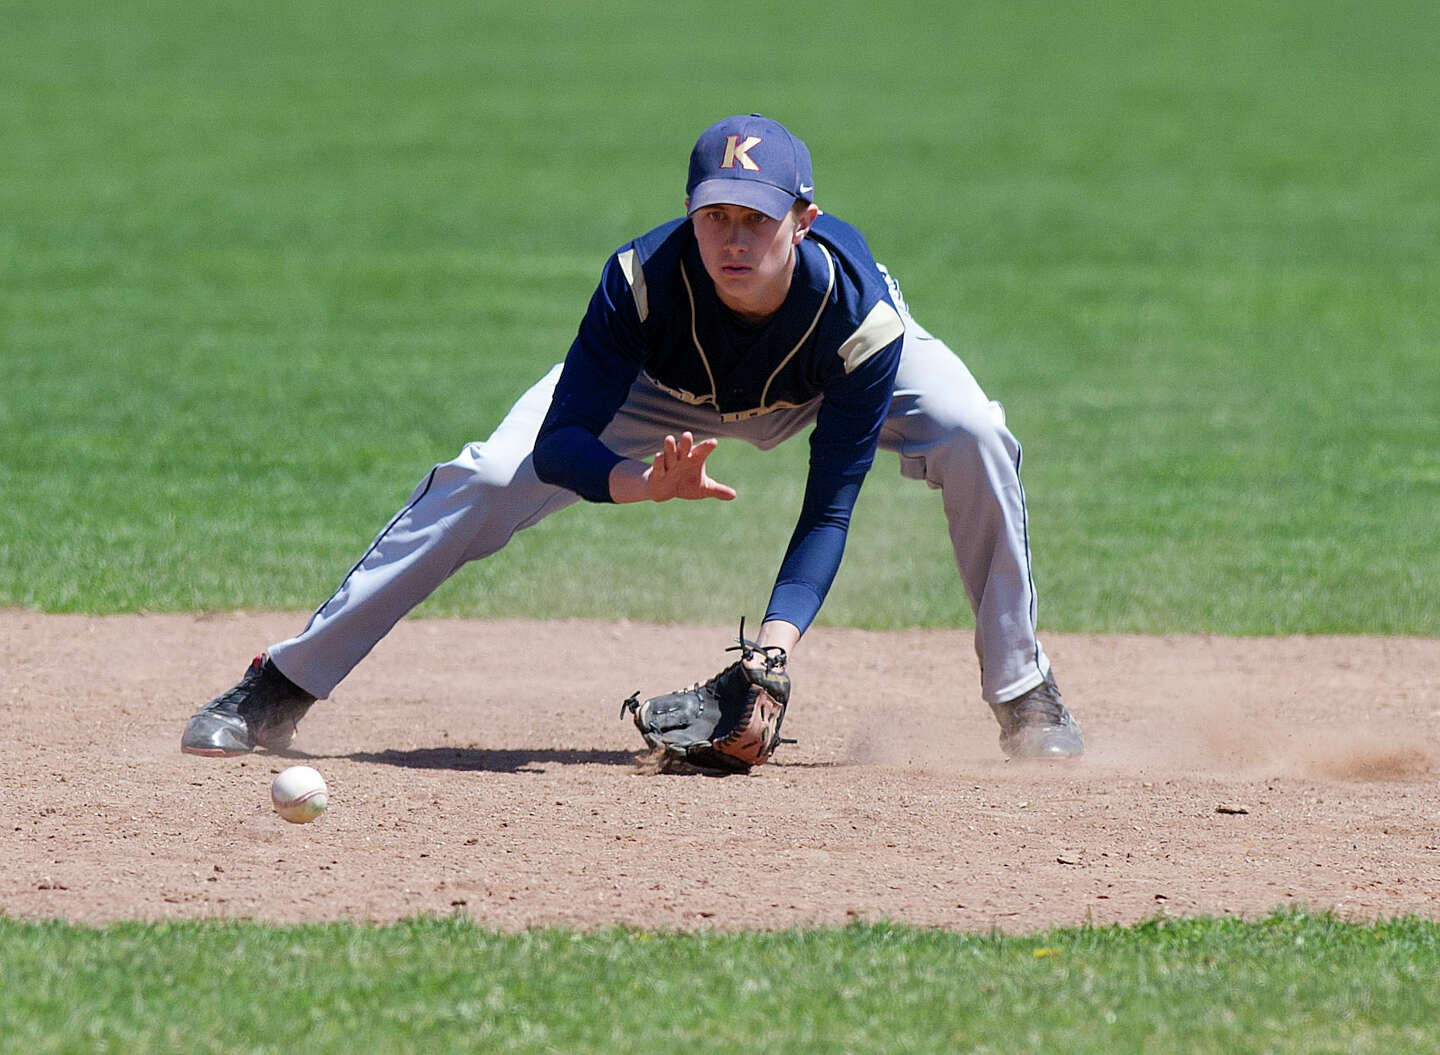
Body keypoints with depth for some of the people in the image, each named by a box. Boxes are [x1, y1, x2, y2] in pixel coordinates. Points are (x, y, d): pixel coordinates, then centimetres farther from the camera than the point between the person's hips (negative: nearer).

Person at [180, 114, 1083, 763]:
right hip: (663, 387, 0)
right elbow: (559, 445, -37)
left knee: (972, 436, -29)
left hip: (826, 378, 0)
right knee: (486, 479, -19)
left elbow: (830, 509, -37)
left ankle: (1024, 694, -10)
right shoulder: (644, 281, -39)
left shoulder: (857, 313, -39)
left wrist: (775, 645, -50)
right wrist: (643, 482, -60)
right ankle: (281, 690, -11)